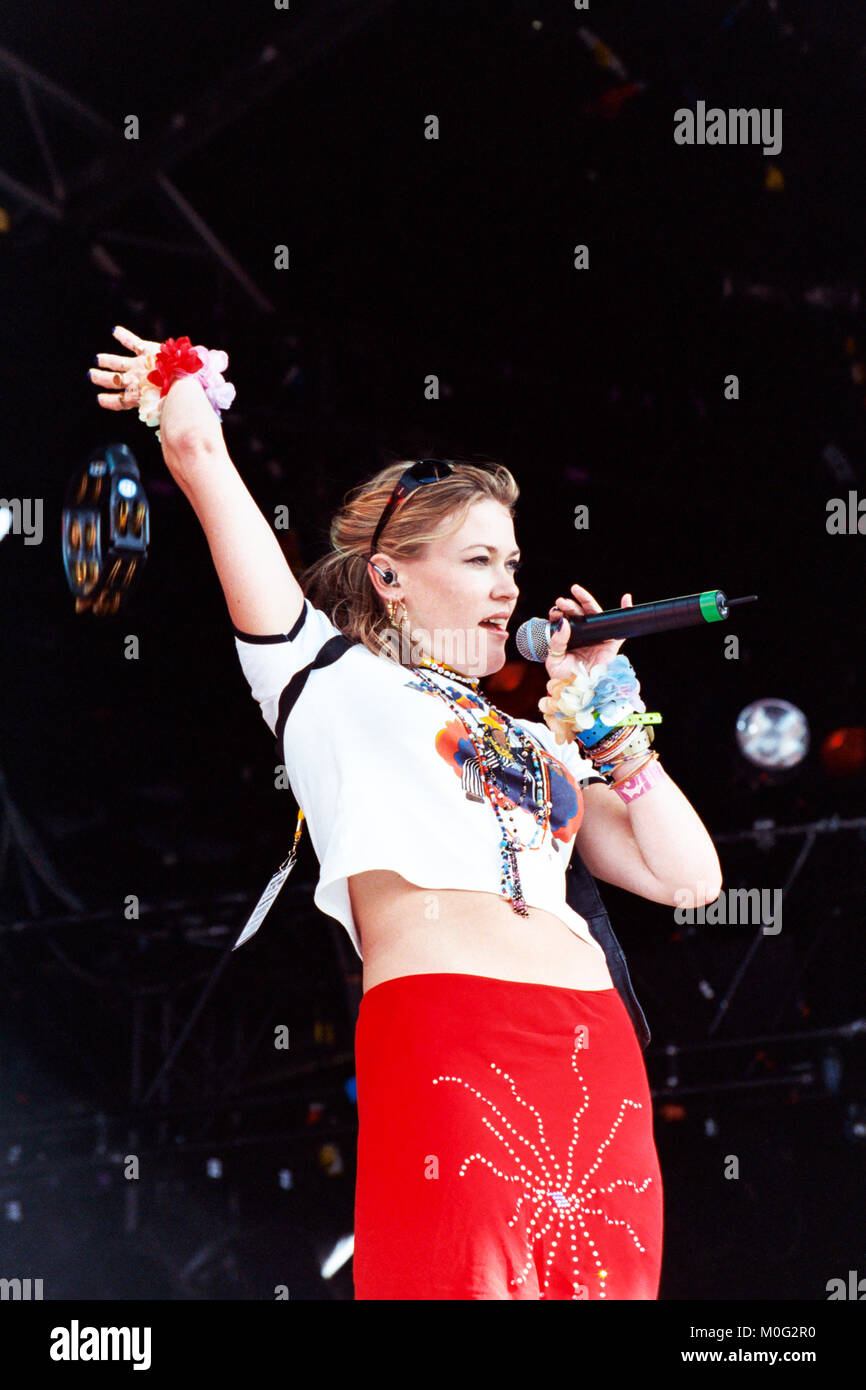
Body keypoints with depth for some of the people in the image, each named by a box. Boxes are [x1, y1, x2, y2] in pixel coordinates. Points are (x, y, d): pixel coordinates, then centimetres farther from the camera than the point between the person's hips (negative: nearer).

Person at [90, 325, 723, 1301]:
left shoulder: (538, 741, 30)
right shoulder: (329, 673, 16)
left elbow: (689, 876, 21)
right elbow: (198, 453, 11)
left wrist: (605, 718, 21)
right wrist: (181, 387, 32)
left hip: (599, 1069, 6)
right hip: (444, 1037, -6)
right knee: (463, 1280, -16)